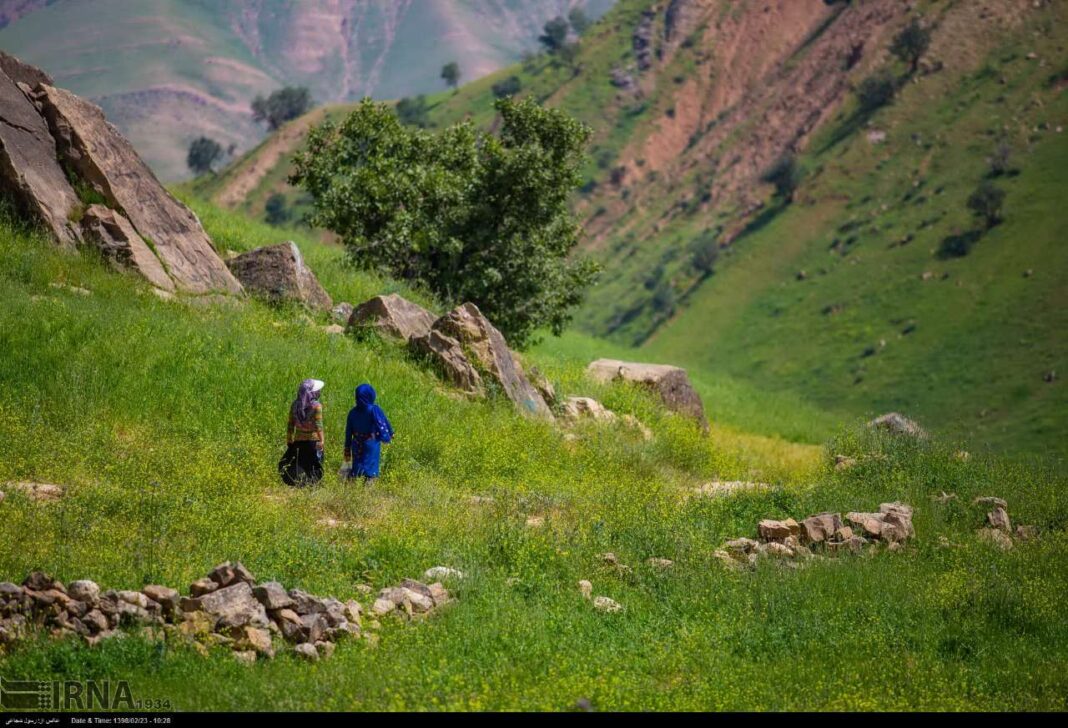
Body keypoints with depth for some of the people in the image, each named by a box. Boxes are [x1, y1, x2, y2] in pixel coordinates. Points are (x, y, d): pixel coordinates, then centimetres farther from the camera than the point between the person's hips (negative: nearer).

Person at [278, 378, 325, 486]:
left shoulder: (295, 405, 4)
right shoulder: (316, 405, -10)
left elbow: (290, 425, 7)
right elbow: (318, 425, -17)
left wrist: (289, 441, 13)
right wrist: (322, 440, -18)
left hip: (298, 441, 4)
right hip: (313, 440, -4)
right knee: (314, 467, 4)